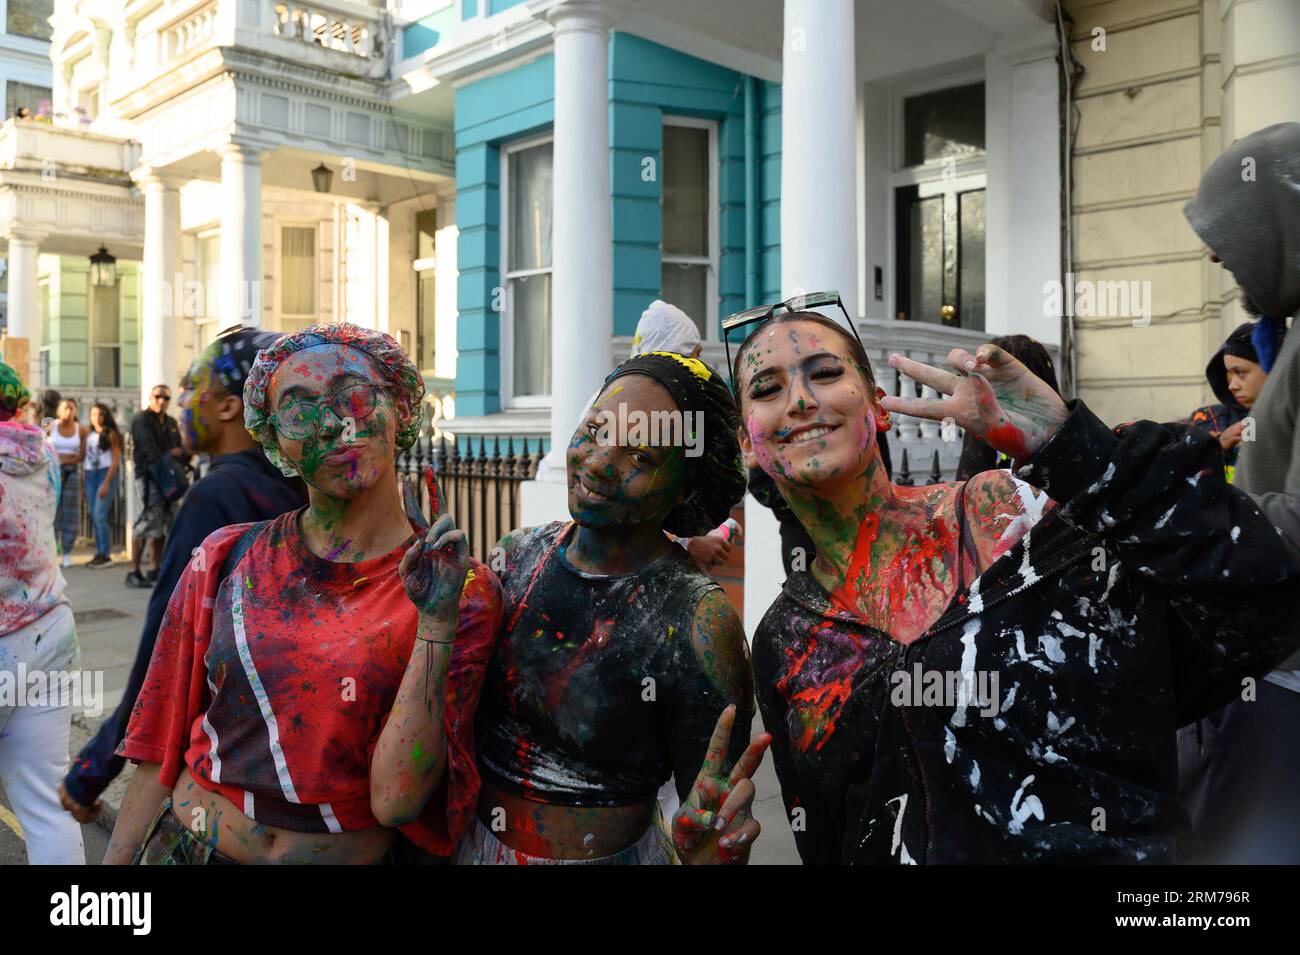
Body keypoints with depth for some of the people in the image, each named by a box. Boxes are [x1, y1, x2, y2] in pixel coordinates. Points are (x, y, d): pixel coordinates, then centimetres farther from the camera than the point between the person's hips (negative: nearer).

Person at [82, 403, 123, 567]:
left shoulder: (111, 434, -3)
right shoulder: (89, 435, 13)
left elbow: (116, 461, -8)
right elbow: (86, 459, 11)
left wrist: (107, 483, -14)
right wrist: (84, 486, 7)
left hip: (106, 474, -6)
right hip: (90, 475, 6)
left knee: (100, 515, -12)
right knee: (93, 516, 5)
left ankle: (105, 555, -6)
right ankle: (99, 553, 11)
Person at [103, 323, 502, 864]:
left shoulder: (465, 593, -13)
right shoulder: (224, 563, -6)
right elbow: (163, 746, 1)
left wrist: (436, 625, -27)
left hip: (358, 853, -2)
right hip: (190, 845, 2)